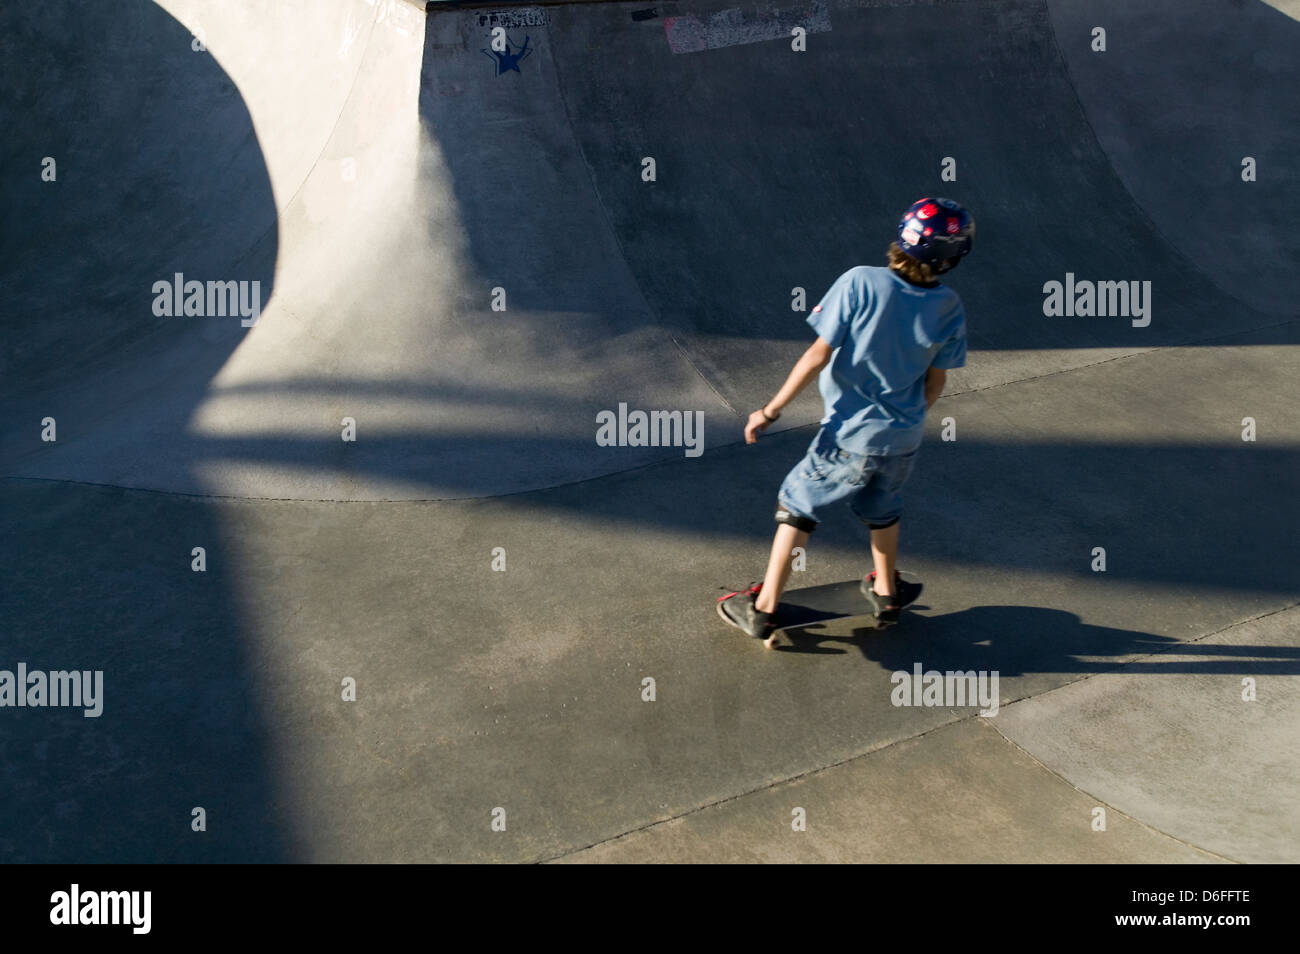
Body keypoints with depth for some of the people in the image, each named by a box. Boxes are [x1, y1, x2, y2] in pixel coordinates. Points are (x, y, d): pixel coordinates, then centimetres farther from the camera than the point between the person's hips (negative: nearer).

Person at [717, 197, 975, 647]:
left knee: (798, 505, 13)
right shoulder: (949, 309, -7)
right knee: (882, 509, 30)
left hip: (850, 436, -4)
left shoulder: (860, 282, -18)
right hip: (904, 438, 4)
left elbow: (818, 355, -18)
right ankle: (885, 594, 47)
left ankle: (763, 610, 16)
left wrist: (771, 410, -9)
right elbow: (935, 382, 3)